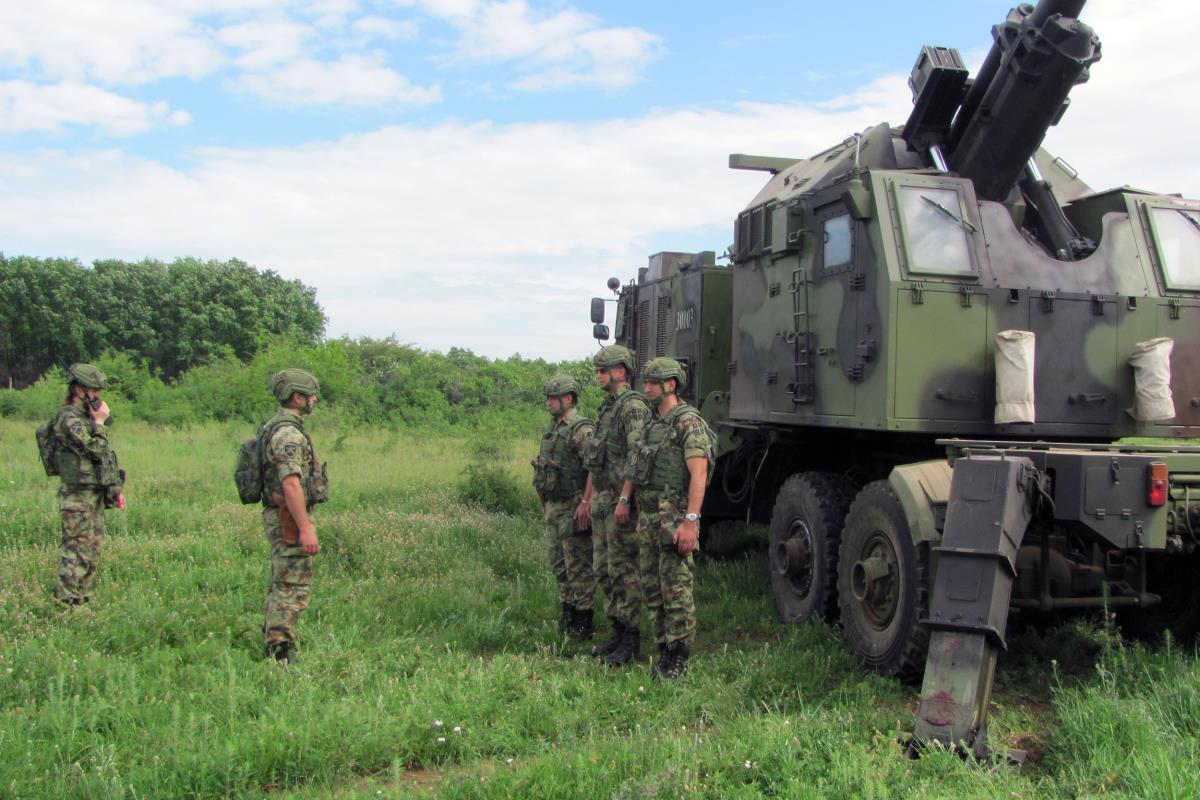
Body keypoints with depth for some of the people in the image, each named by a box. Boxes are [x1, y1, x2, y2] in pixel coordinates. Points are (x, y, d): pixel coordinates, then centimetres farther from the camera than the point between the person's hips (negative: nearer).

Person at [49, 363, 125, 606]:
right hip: (78, 496, -9)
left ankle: (83, 599, 20)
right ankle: (68, 602, -1)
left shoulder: (86, 417, 16)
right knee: (78, 550, -7)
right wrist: (100, 423, -11)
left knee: (94, 549, 12)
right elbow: (95, 450, -22)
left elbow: (106, 457, 20)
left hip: (96, 494, 9)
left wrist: (116, 487, 18)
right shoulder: (68, 417, -13)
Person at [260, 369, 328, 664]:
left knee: (282, 583, 19)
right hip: (290, 519, -11)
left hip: (279, 517, 11)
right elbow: (291, 484, -27)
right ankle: (280, 649, -7)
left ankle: (272, 640, 28)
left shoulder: (274, 427, 15)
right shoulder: (289, 433, -19)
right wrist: (306, 528, -28)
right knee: (294, 585, -7)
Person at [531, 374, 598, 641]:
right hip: (554, 508, 9)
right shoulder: (551, 430, 15)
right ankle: (568, 614, 27)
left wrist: (586, 504, -25)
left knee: (579, 566, -3)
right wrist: (545, 504, 19)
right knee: (558, 565, 16)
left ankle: (583, 623, 5)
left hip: (573, 508, -9)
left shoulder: (582, 430, -15)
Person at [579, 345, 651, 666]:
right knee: (604, 569, 13)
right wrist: (587, 498, 22)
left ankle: (631, 640, 3)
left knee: (623, 570, -5)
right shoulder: (605, 408, 18)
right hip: (601, 498, 10)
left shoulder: (633, 406, -12)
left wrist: (624, 499, -26)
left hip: (621, 500, -10)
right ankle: (618, 630, 22)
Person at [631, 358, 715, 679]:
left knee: (676, 591, -5)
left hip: (675, 519, -9)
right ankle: (664, 651, 22)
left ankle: (678, 659, 3)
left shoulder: (689, 423, -10)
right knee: (652, 590, 12)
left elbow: (698, 474, -18)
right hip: (649, 518, 9)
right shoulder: (653, 425, 19)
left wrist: (690, 521, -25)